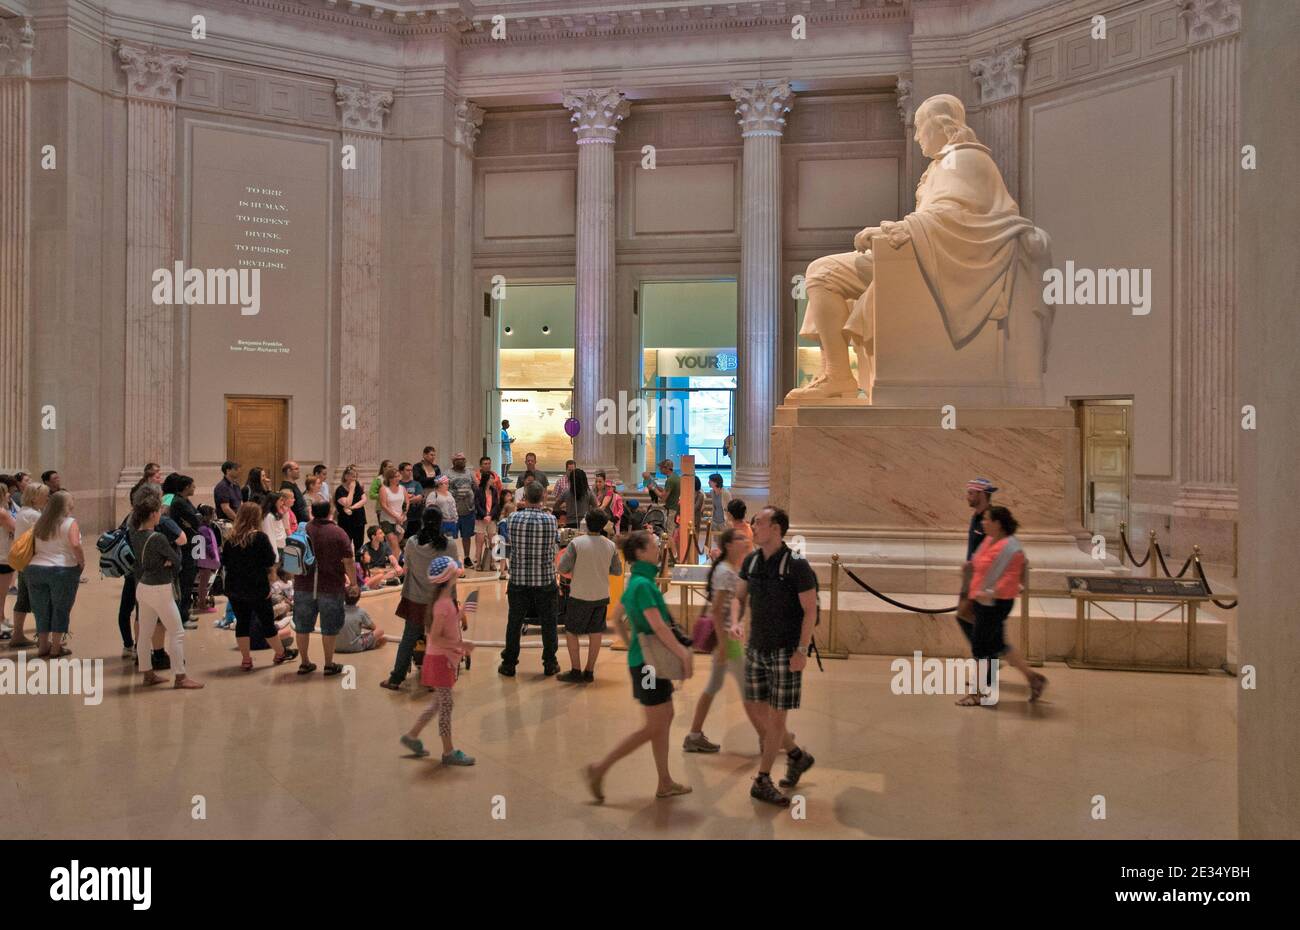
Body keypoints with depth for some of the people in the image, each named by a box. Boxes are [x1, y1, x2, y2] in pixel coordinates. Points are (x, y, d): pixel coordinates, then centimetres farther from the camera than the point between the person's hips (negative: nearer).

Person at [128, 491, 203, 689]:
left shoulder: (135, 534, -1)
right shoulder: (157, 538, -22)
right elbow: (177, 560, -12)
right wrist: (175, 546, 6)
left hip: (143, 587, 8)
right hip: (159, 590, -8)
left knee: (145, 633, 14)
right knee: (177, 633, 0)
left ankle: (148, 674, 24)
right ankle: (180, 677, 3)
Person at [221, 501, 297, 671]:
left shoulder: (230, 538, 0)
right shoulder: (260, 537, -12)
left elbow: (224, 561, 9)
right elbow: (270, 563, -11)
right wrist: (271, 581, 2)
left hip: (234, 588, 4)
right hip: (257, 587, -4)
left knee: (242, 622, 11)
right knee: (267, 621, 10)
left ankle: (246, 660, 15)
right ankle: (280, 653, 26)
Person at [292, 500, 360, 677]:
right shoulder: (338, 533, -12)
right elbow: (349, 562, -12)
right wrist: (353, 583, 1)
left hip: (303, 587, 3)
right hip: (331, 588, -3)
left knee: (302, 627, 14)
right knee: (329, 629, 8)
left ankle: (304, 663, 22)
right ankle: (329, 665, 15)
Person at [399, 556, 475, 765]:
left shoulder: (447, 600, 6)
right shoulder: (443, 604, -23)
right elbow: (435, 638, -24)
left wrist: (459, 614, 11)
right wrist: (461, 644, -25)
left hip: (445, 657, 9)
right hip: (440, 659, -9)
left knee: (439, 703, 20)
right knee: (445, 705, 1)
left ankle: (412, 735, 33)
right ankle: (449, 752, 10)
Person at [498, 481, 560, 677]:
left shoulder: (514, 518, -9)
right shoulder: (550, 519, -11)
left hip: (518, 579, 1)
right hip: (545, 580, -1)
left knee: (514, 623, 12)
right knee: (548, 624, 12)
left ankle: (509, 664, 20)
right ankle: (549, 664, 20)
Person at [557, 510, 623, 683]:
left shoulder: (577, 543, -13)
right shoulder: (611, 545, -2)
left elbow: (562, 568, -12)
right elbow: (618, 571, 7)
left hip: (580, 596, -4)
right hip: (601, 596, 4)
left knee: (571, 632, 10)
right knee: (595, 633, 12)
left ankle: (576, 671, 10)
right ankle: (589, 672, 17)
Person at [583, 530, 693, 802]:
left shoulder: (636, 581, 10)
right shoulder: (643, 584, -20)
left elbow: (616, 619, 19)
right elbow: (658, 626, -24)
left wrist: (631, 645, 20)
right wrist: (684, 654, -18)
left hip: (644, 657, 10)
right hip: (649, 662, -10)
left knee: (666, 718, 15)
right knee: (654, 727, -1)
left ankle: (665, 783, 24)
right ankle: (599, 769, 4)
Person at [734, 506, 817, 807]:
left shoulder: (797, 566, -15)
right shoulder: (751, 561, 2)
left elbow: (810, 610, -13)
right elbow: (740, 596, 15)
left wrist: (802, 651, -17)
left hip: (786, 651, -6)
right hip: (756, 647, 6)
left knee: (777, 715, 0)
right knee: (755, 710, 9)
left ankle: (762, 781, 13)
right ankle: (797, 756, 30)